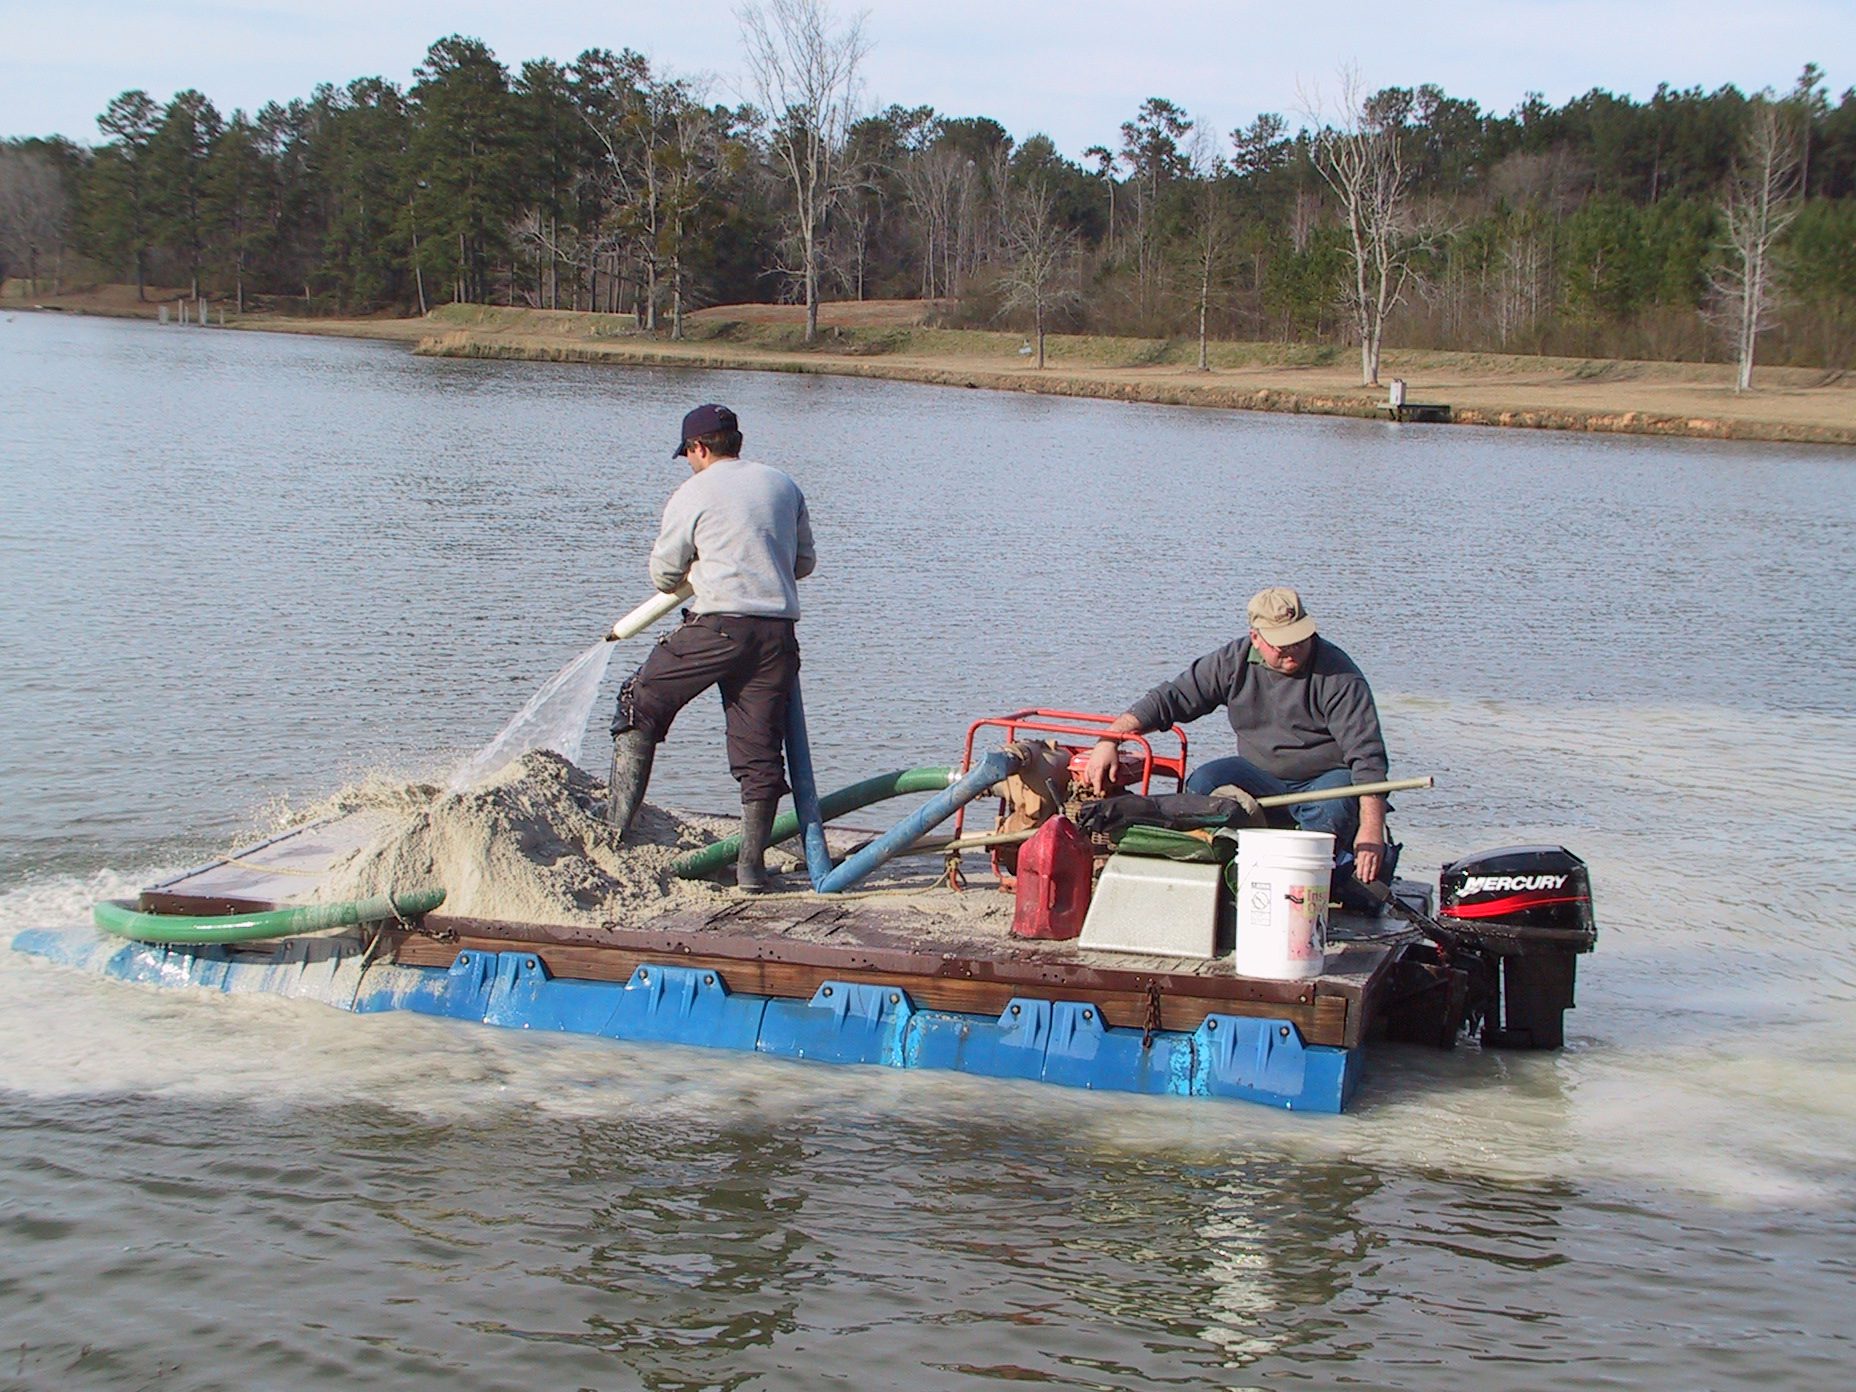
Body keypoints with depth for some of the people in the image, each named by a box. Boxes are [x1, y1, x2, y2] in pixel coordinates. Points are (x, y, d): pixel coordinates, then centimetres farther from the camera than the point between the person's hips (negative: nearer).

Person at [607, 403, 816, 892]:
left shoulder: (693, 493, 3)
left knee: (640, 705, 12)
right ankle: (752, 861, 5)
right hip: (778, 631, 4)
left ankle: (617, 820, 8)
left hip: (718, 625, -4)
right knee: (760, 745, 7)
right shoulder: (782, 485, 16)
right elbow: (805, 561, 22)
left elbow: (663, 574, 9)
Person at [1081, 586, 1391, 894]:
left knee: (1331, 810, -38)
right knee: (1203, 783, -22)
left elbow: (1366, 753, -20)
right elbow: (1170, 699, 0)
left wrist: (1371, 828, -31)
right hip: (1261, 780, 4)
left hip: (1327, 779, -4)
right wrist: (1108, 740, -13)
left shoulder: (1338, 675, -14)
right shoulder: (1235, 662, -2)